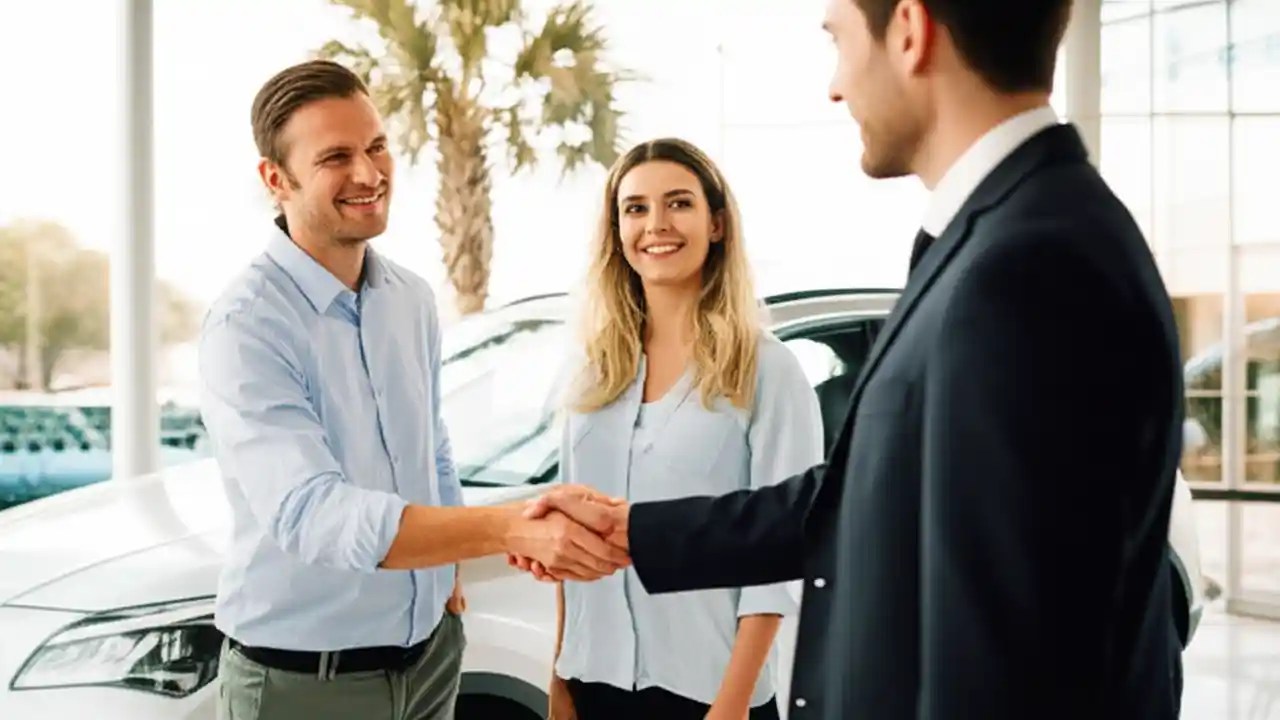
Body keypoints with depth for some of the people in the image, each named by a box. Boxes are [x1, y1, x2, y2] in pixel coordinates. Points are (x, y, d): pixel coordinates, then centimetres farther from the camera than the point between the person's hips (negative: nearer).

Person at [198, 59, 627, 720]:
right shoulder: (247, 326, -20)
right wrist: (512, 529, -41)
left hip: (429, 655, 6)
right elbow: (310, 514, -32)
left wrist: (448, 570, 7)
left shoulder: (412, 299, 4)